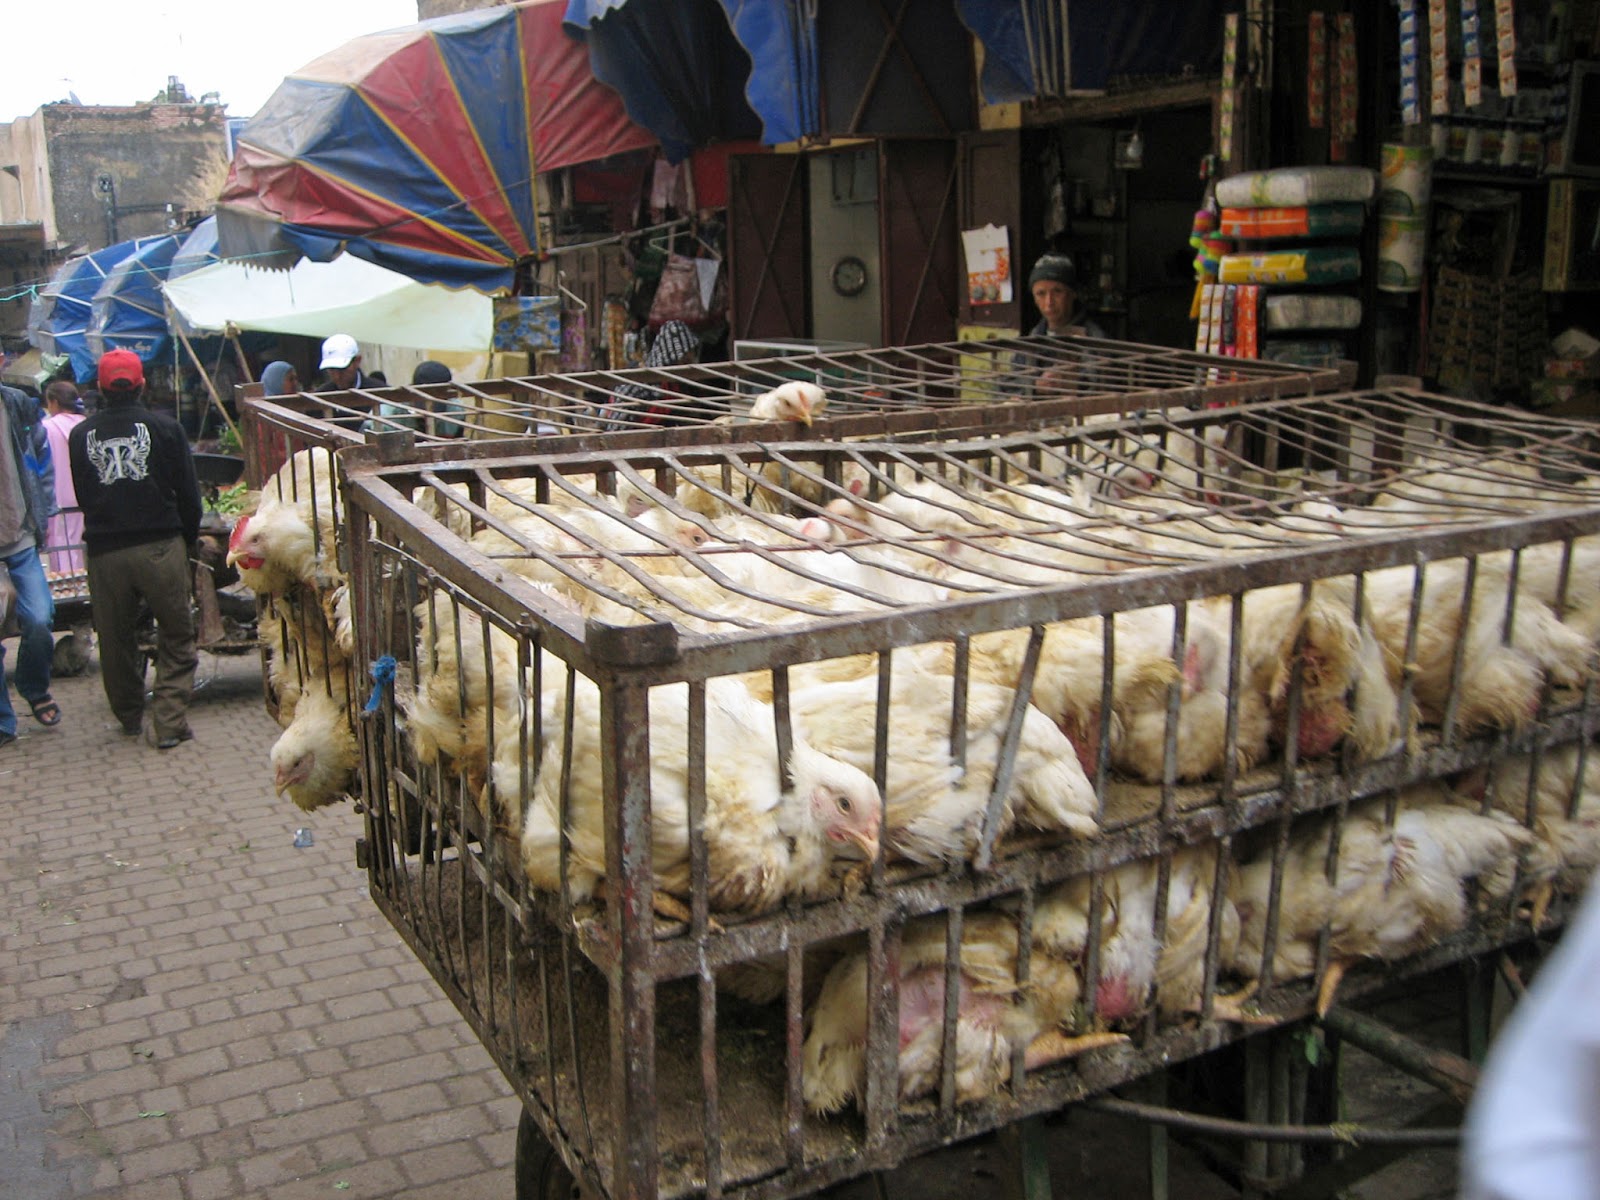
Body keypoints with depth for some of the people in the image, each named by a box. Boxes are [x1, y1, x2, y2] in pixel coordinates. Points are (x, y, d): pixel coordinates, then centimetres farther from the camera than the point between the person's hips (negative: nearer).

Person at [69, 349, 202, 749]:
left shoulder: (81, 436, 3)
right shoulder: (165, 428, -4)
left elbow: (82, 497, 12)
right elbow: (188, 492, 0)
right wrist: (189, 537, 15)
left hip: (105, 552, 2)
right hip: (161, 547, -2)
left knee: (115, 639, 16)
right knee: (176, 637, 7)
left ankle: (130, 717, 30)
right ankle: (169, 721, -1)